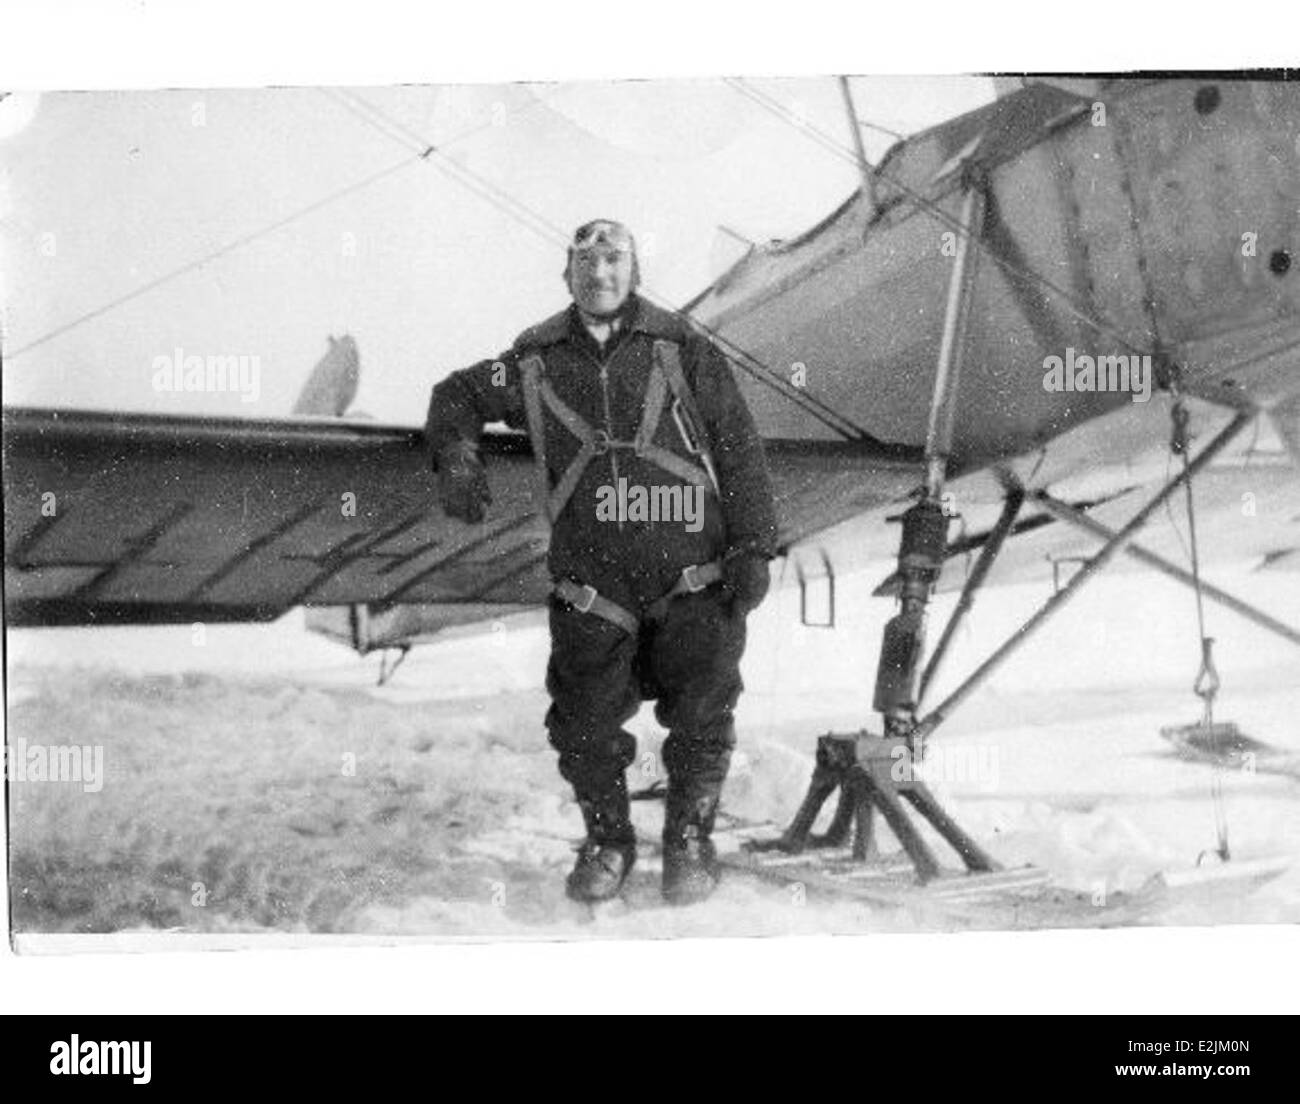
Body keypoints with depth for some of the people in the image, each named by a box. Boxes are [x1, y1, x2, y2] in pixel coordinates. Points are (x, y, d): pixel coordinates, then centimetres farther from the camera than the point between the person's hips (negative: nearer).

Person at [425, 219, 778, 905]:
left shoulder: (682, 351, 2)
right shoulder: (537, 365, 6)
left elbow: (739, 449, 3)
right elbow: (458, 395, 21)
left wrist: (753, 546, -3)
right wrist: (456, 451, 1)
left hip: (694, 580, -1)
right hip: (591, 591, 1)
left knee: (701, 720, 1)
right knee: (585, 727, 2)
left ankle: (689, 839, 24)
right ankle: (607, 842, 26)